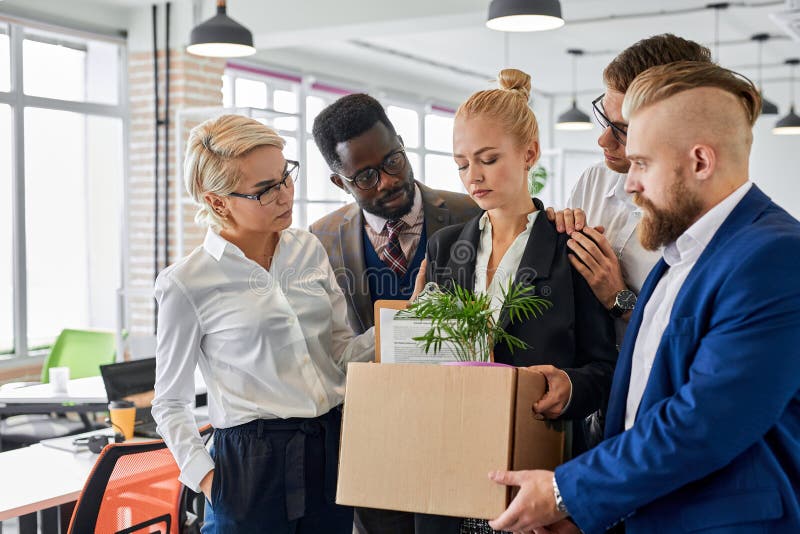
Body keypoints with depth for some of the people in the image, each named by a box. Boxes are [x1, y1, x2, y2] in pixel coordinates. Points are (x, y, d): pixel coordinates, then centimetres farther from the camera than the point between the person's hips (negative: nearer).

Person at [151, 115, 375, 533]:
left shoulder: (308, 250, 6)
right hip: (252, 465, -4)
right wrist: (203, 476, -11)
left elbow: (341, 351, 6)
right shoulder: (186, 284, -8)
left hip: (332, 449, 5)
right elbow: (170, 404, 0)